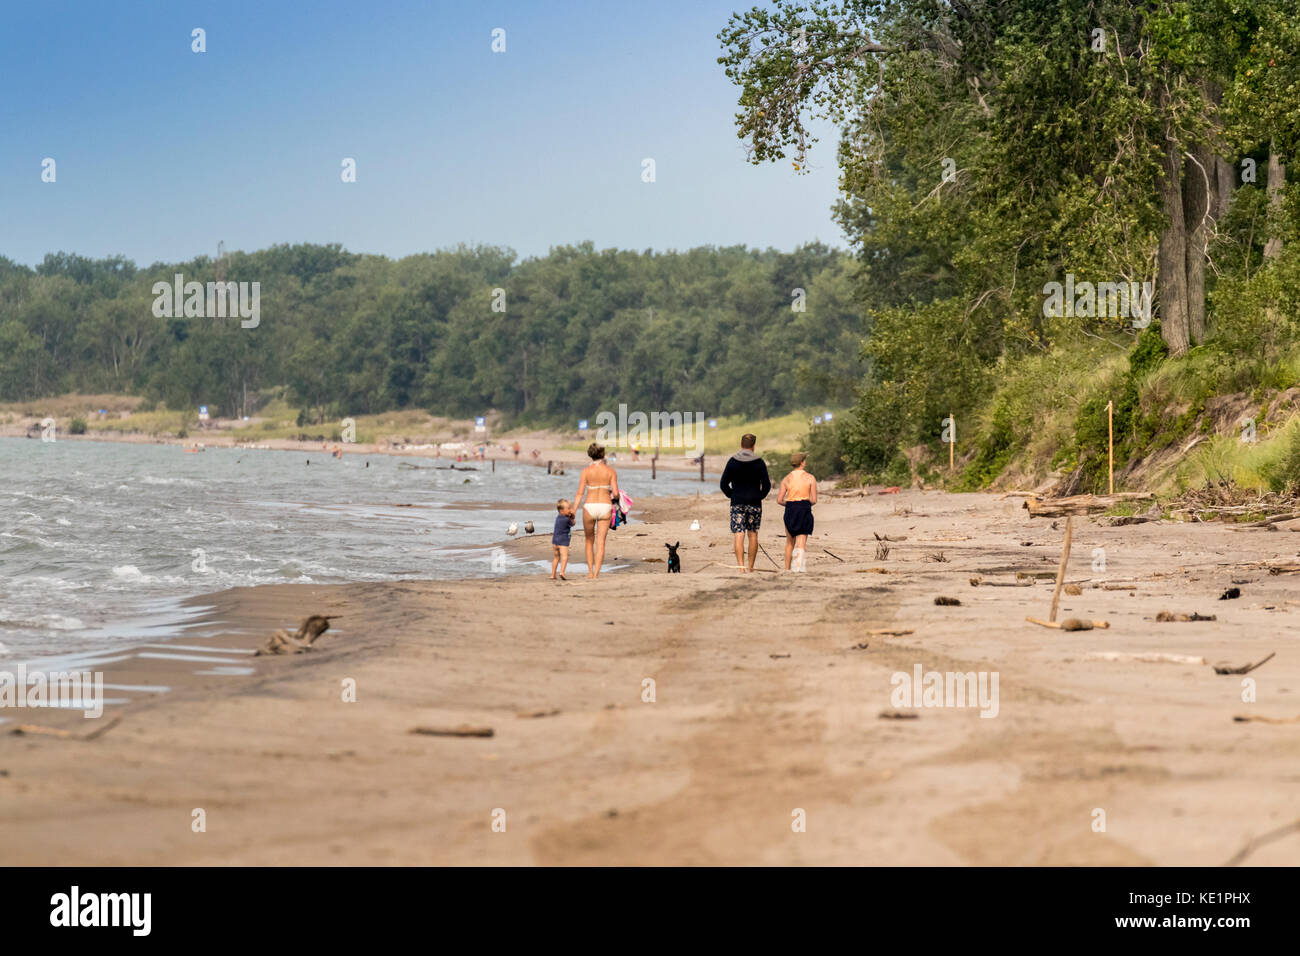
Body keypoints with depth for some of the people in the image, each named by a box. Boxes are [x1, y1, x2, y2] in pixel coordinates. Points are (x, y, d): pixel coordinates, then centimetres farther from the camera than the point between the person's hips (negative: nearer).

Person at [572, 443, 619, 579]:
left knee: (589, 541, 19)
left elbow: (580, 493, -6)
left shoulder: (586, 471, -3)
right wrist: (614, 497, 19)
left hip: (590, 507, 0)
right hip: (605, 506, 0)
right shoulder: (611, 471, 0)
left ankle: (590, 571, 17)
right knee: (600, 542, 1)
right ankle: (596, 573, -9)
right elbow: (615, 493, -5)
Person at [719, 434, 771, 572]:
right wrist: (759, 496, 11)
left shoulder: (732, 461, -1)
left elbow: (723, 484, -1)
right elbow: (766, 485, -3)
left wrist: (732, 495, 11)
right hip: (755, 504, 1)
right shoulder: (759, 462, -2)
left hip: (737, 503, -1)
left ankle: (741, 567, -19)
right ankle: (751, 568, 14)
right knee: (753, 535, 11)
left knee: (739, 535, -5)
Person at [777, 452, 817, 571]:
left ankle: (787, 569, 22)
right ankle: (799, 566, -24)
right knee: (801, 543, -2)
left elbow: (779, 500, -3)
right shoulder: (810, 478, -2)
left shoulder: (786, 479, 3)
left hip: (790, 511, 2)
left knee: (790, 542, 19)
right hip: (805, 511, -2)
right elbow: (814, 500, -6)